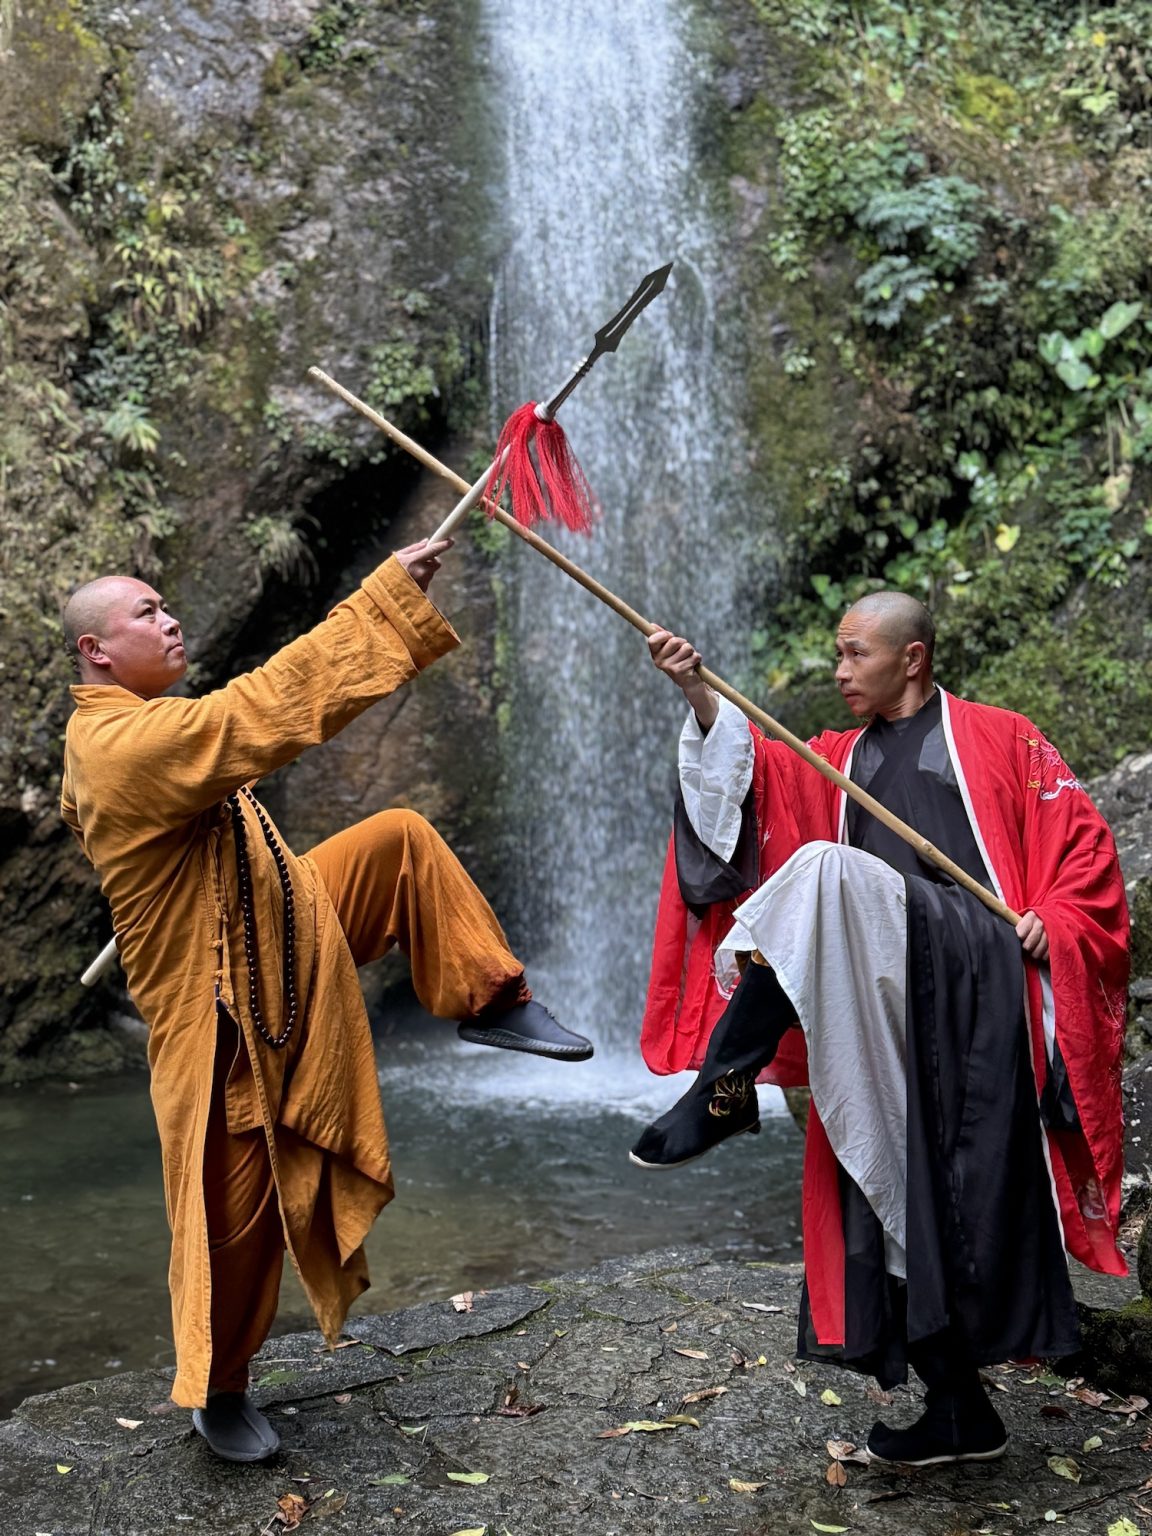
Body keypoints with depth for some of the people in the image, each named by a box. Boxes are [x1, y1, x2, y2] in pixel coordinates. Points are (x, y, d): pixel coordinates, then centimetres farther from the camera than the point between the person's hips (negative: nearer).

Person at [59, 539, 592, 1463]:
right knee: (235, 1206, 2)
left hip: (285, 945, 10)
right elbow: (268, 706, -36)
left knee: (400, 839, 1)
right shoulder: (127, 746, -29)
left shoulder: (118, 734, 4)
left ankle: (492, 1001, 5)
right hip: (225, 1014, -10)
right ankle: (217, 1386, 25)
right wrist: (387, 596, -33)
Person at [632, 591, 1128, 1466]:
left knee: (821, 872, -29)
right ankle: (961, 1412, 18)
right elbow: (755, 780, 4)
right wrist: (700, 697, -12)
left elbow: (1083, 841, 8)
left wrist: (1050, 922, -9)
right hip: (885, 1015, 6)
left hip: (973, 974, -6)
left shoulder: (999, 739, 11)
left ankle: (725, 1089, -26)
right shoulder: (838, 761, 23)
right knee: (893, 1205, 5)